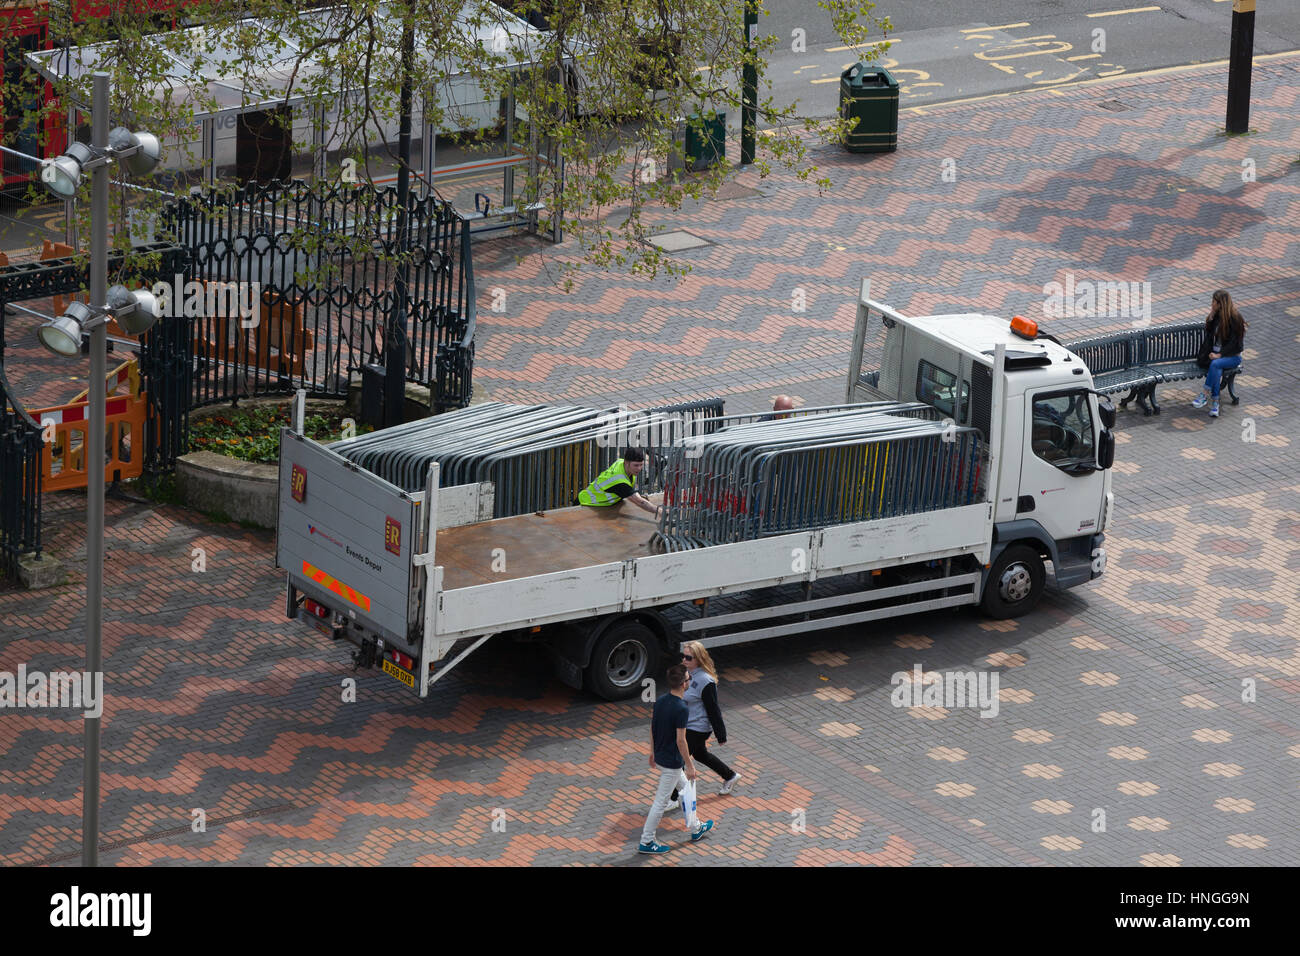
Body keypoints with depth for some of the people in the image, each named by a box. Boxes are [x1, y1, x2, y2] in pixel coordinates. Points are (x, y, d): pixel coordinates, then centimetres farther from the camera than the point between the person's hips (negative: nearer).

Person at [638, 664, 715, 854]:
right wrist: (690, 765, -14)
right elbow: (680, 740, -23)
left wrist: (653, 753, 21)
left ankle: (696, 829, 37)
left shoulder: (660, 701, -1)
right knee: (661, 802, 2)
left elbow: (652, 728, 9)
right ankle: (646, 842, 10)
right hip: (672, 763, -9)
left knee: (685, 788, 24)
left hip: (660, 757, 9)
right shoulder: (681, 709, -26)